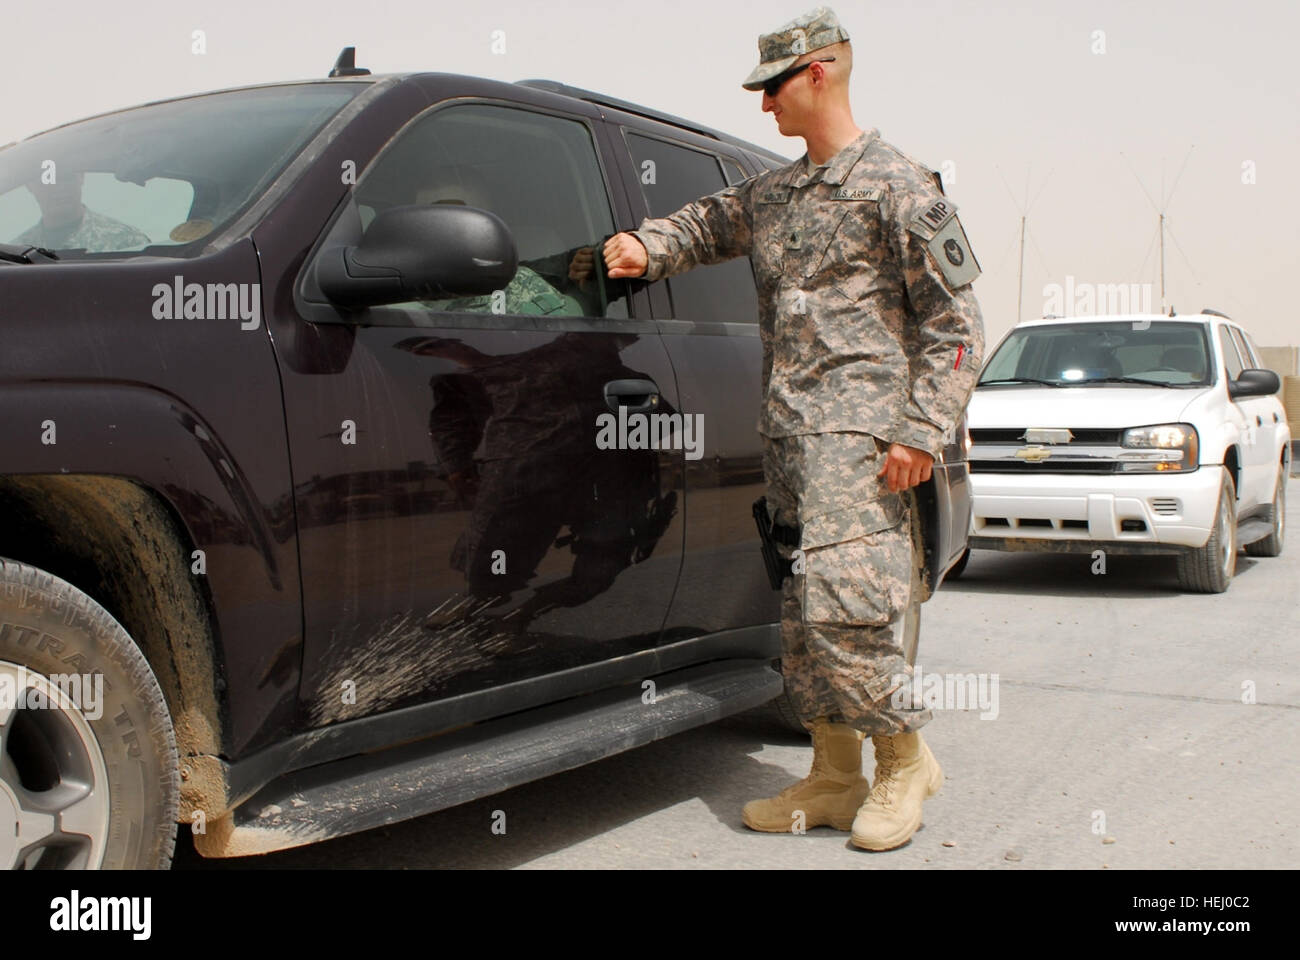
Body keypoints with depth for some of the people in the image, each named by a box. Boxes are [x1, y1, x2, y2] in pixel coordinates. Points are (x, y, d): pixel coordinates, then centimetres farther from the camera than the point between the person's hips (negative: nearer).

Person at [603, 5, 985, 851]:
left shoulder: (897, 186, -3)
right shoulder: (774, 194, 19)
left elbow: (955, 321, -5)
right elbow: (709, 224, 34)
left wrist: (921, 431, -14)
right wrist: (648, 248, 10)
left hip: (857, 429, -8)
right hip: (787, 430, 8)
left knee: (842, 604, -15)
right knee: (802, 615, 9)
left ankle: (904, 757, 6)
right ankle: (835, 778, 19)